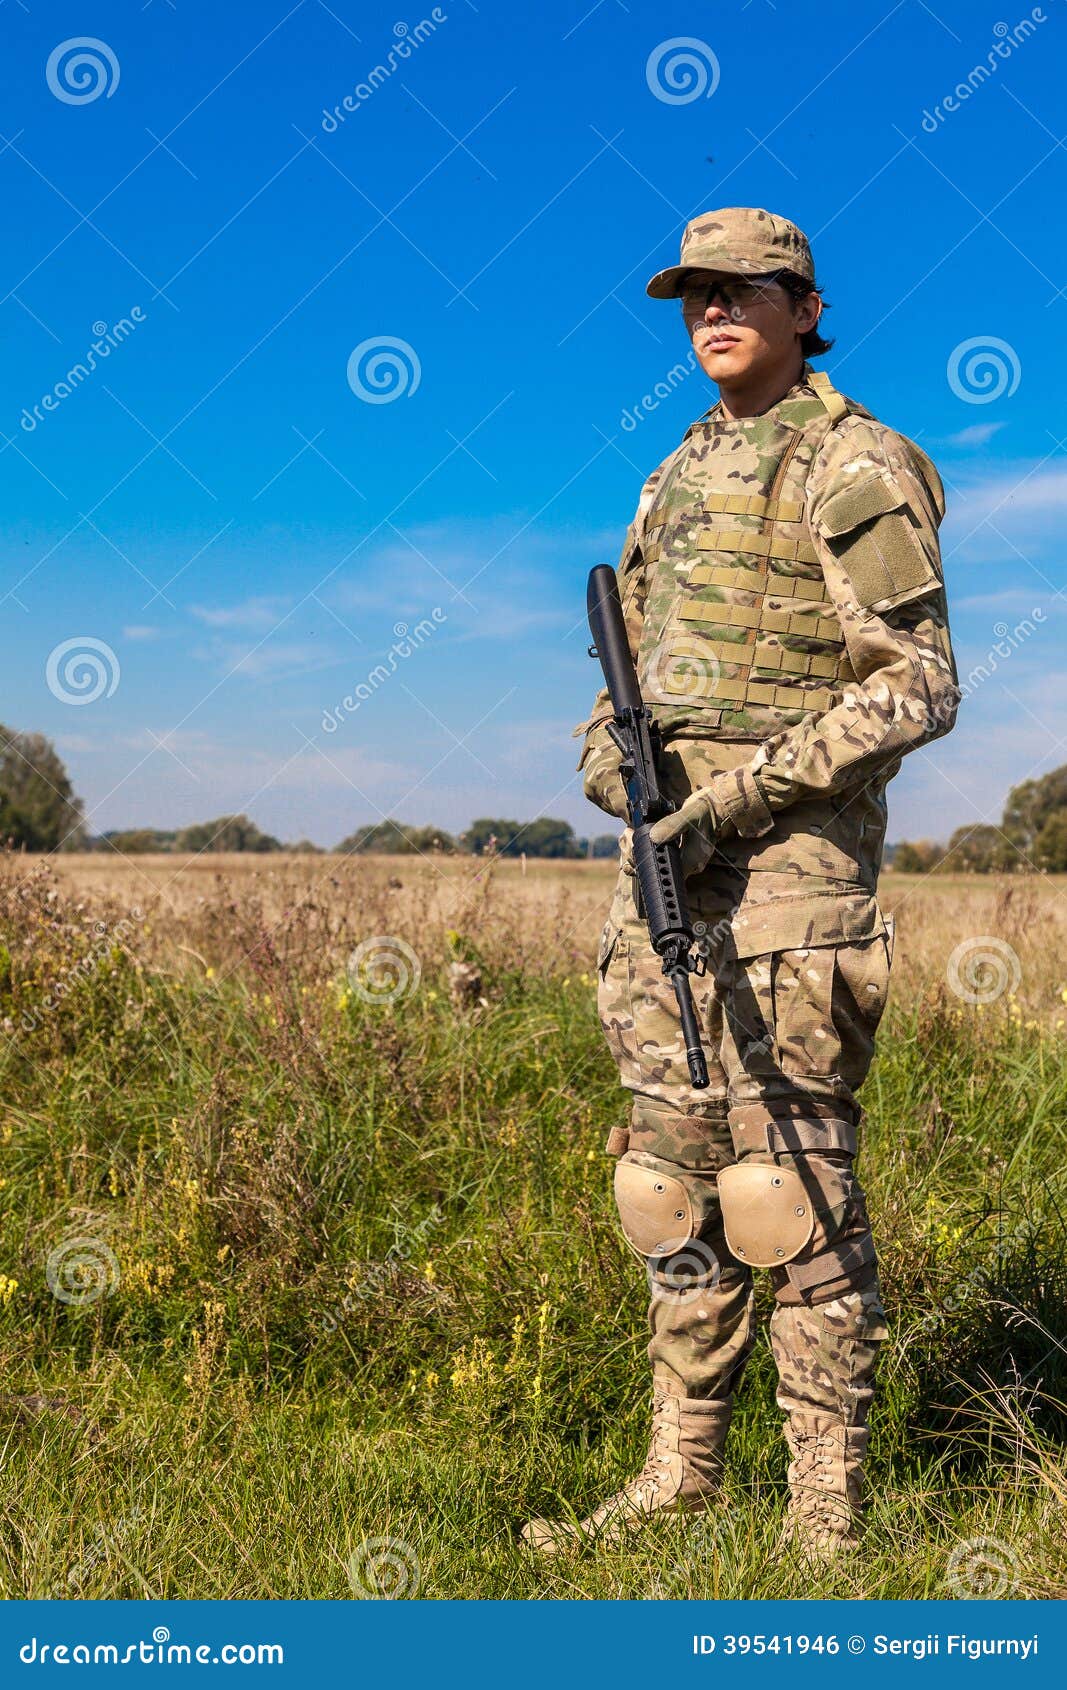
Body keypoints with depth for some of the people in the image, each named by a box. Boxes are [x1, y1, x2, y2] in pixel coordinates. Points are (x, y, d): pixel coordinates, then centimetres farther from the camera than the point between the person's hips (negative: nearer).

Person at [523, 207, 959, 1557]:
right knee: (672, 1169, 10)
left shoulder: (850, 468, -5)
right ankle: (680, 1472, 22)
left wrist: (757, 785, -18)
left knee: (791, 1181, -6)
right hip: (672, 853, 8)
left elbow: (921, 687, -11)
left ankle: (828, 1517, 4)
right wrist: (608, 748, 2)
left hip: (791, 855, -8)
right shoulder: (681, 473, 19)